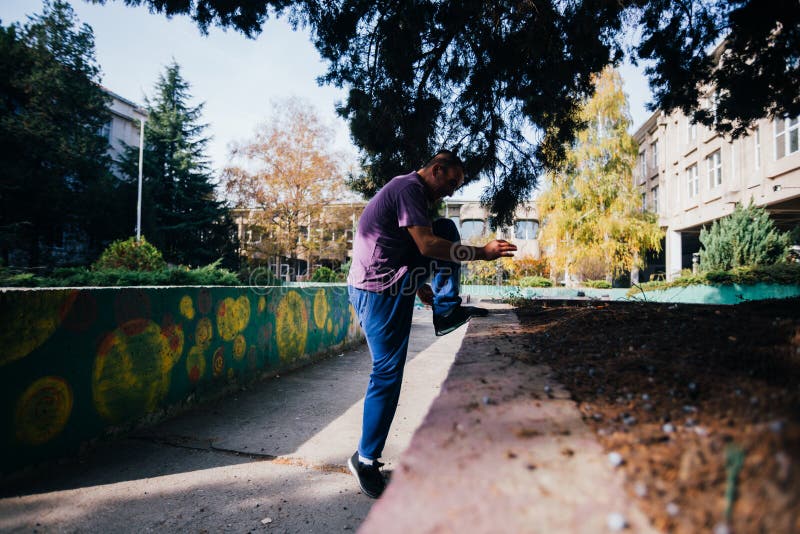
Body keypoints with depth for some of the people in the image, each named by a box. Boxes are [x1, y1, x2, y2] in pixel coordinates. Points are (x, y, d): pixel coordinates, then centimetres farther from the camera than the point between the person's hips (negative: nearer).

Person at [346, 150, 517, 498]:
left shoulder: (407, 189, 19)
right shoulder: (410, 188, -13)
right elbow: (427, 245, -23)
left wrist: (418, 286, 24)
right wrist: (482, 253, -18)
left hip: (395, 282, 10)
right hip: (379, 290, -10)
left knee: (448, 228, 10)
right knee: (388, 372, -6)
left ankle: (447, 310, 6)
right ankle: (365, 459, 9)